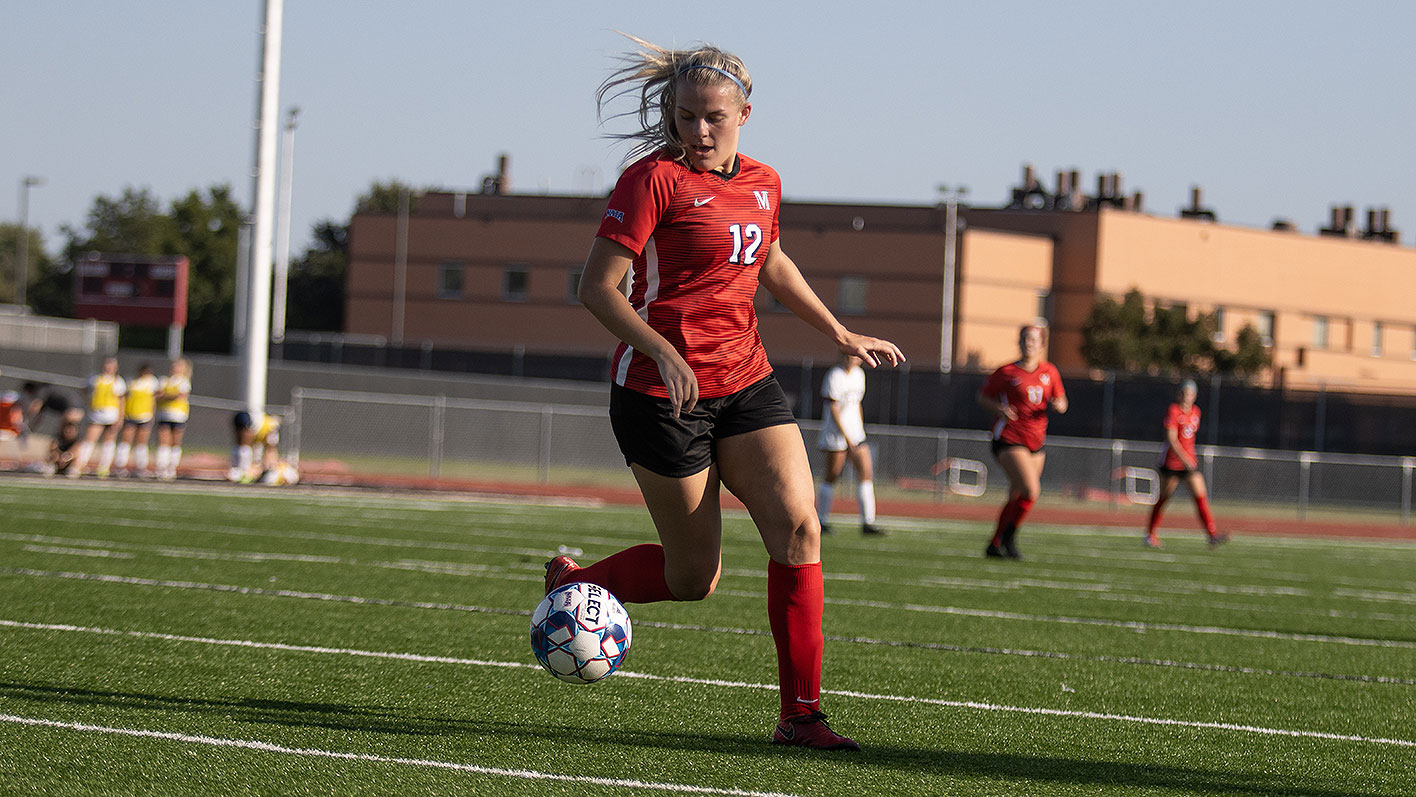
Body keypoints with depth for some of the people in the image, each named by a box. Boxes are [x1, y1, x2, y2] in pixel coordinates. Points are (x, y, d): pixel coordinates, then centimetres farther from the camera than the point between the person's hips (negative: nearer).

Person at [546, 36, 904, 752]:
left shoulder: (762, 184, 10)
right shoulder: (654, 178, -11)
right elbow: (597, 287, -16)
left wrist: (838, 333, 28)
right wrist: (662, 350, -29)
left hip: (745, 383, 6)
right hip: (661, 390, -6)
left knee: (799, 528, -13)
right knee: (694, 578, 0)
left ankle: (799, 713, -8)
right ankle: (569, 583, 29)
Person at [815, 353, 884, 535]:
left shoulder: (859, 374, 12)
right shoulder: (835, 376, -12)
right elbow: (833, 409, -15)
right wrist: (847, 437, -19)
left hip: (855, 432, 7)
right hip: (836, 432, -7)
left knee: (866, 472, -3)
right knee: (832, 476, -3)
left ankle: (868, 522, -4)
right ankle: (821, 522, 8)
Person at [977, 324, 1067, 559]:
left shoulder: (1050, 372, 8)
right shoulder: (1006, 373, -4)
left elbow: (1061, 402, 17)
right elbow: (983, 397, 5)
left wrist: (1058, 405, -8)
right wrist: (999, 409, -15)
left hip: (1036, 443, 5)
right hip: (1009, 440, -5)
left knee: (1017, 498, 10)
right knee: (1031, 491, -21)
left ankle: (995, 545, 23)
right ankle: (1009, 536, -2)